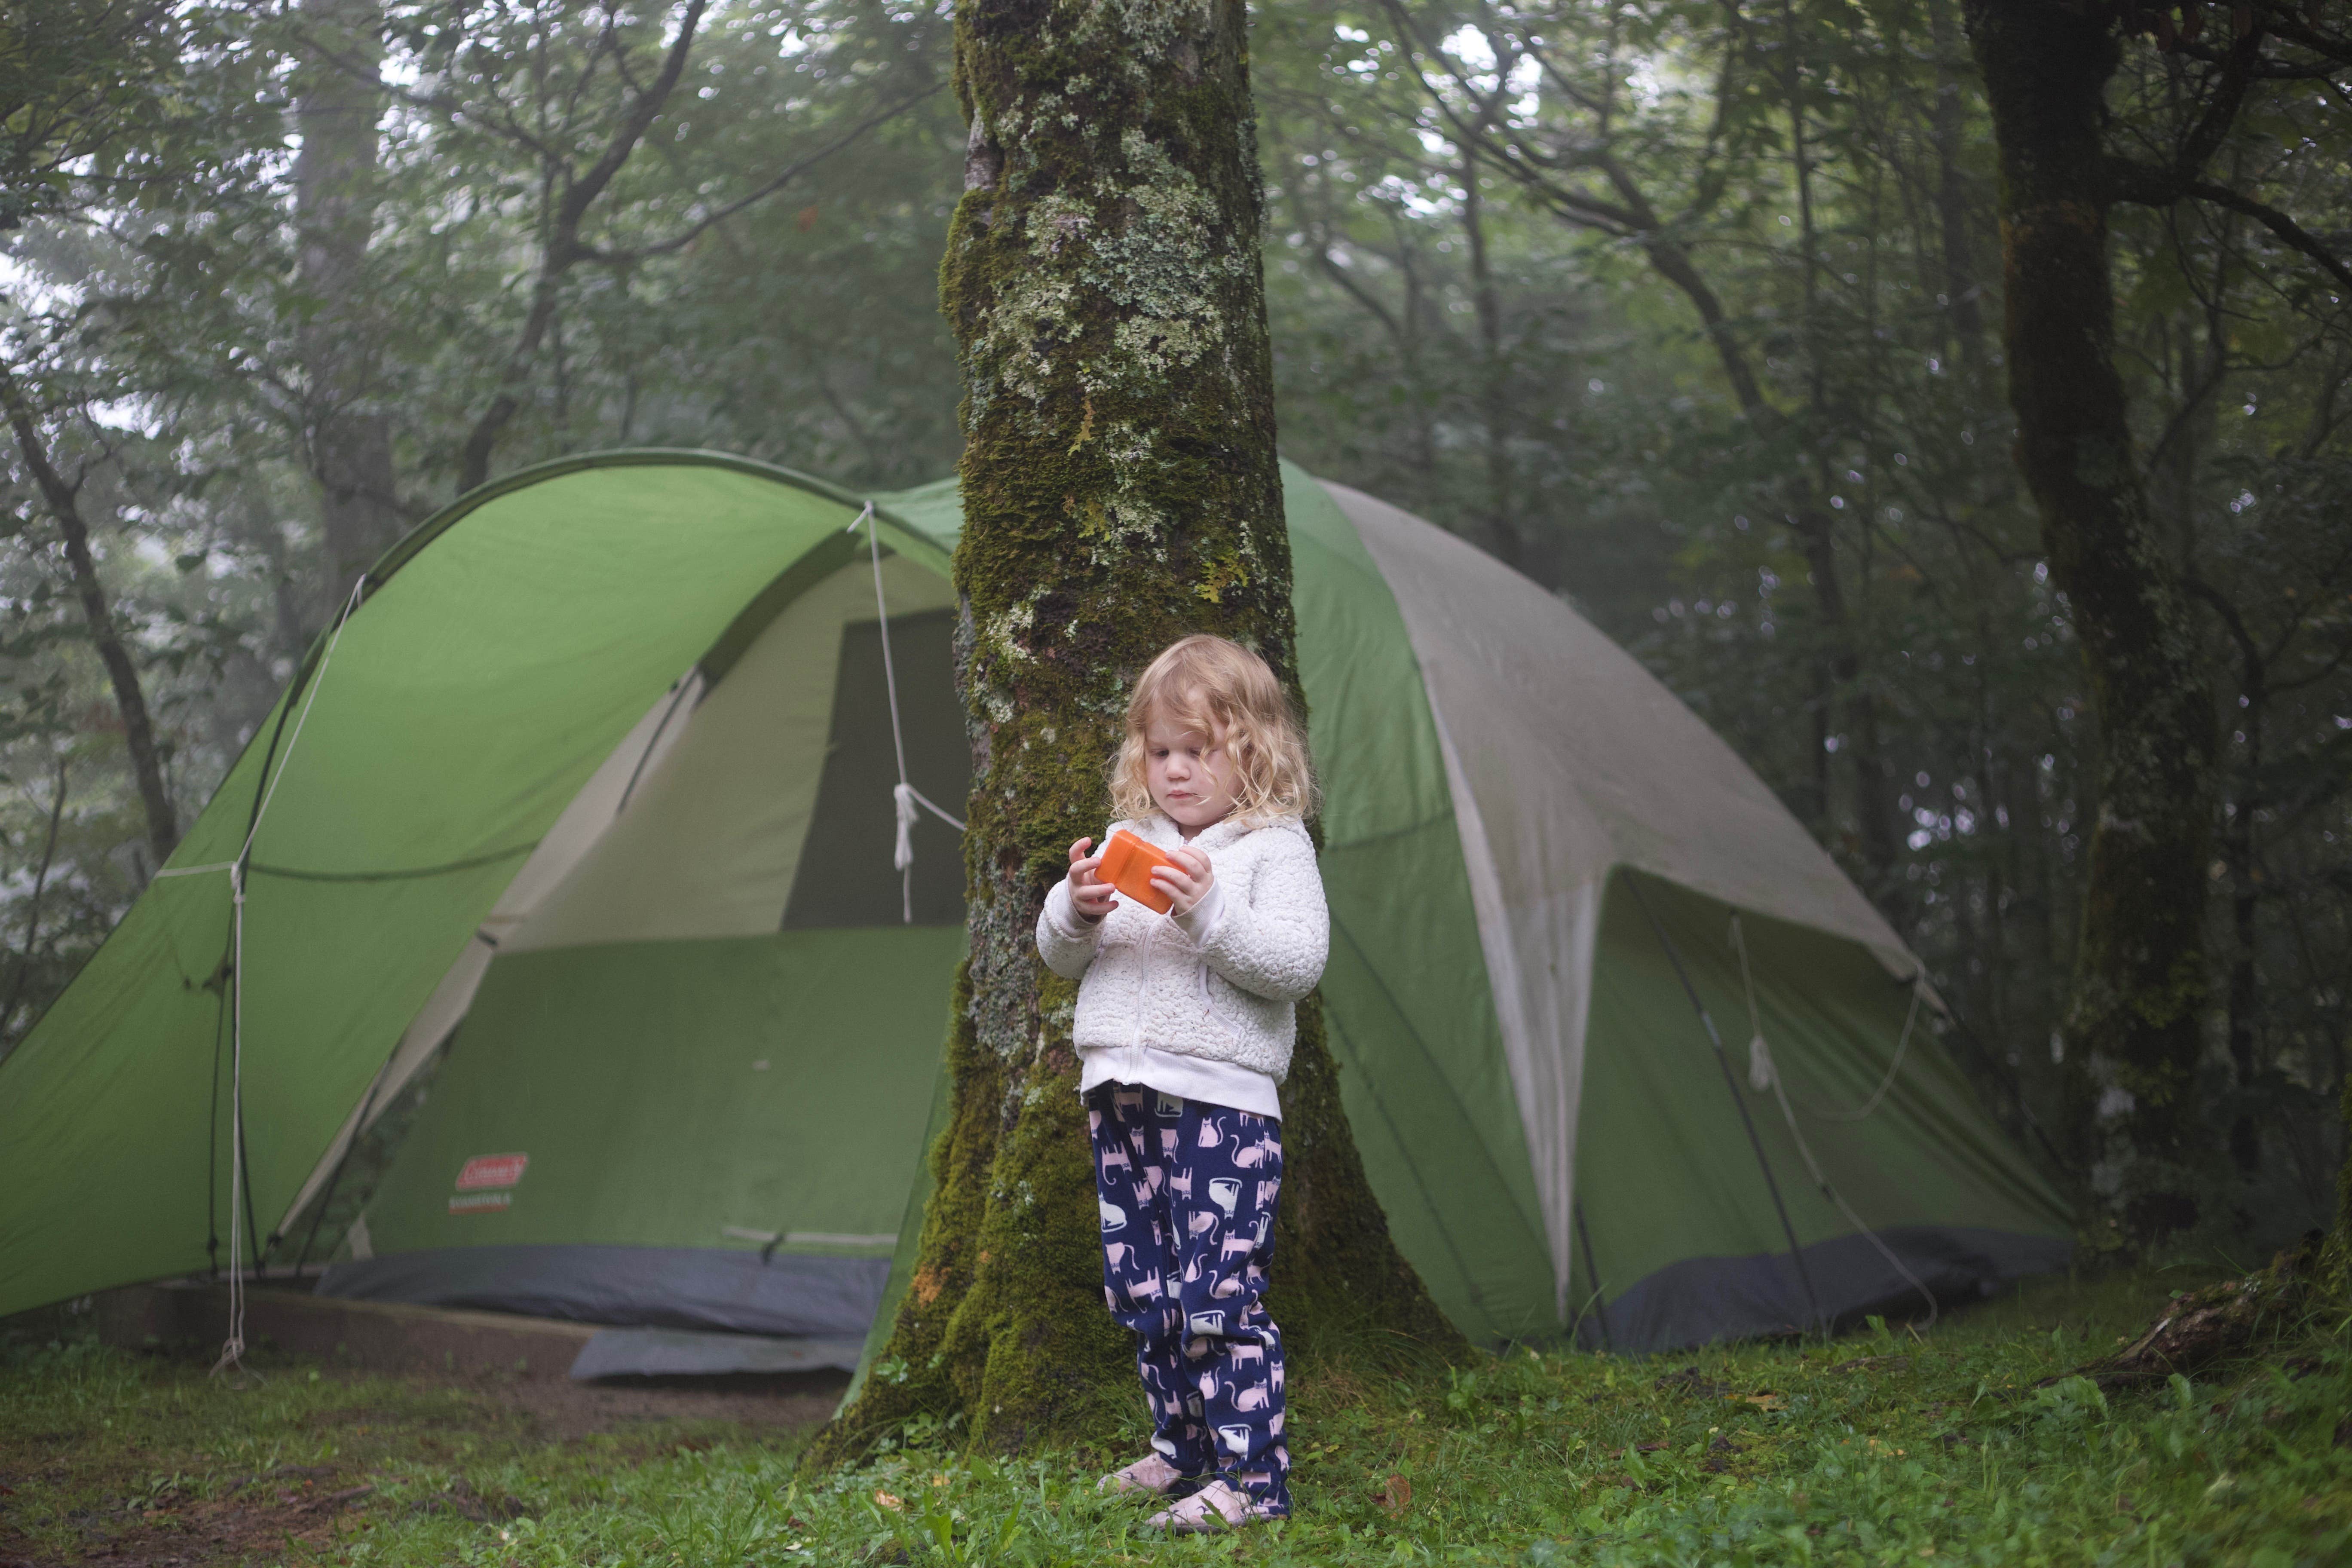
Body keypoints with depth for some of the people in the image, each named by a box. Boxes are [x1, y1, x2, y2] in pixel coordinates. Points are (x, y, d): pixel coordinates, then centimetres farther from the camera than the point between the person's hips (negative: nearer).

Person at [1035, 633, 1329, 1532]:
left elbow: (1298, 962, -14)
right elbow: (1060, 958, 15)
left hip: (1222, 1101, -7)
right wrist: (1077, 910, -7)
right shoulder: (1128, 841, 14)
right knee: (1141, 1291, 14)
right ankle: (1181, 1448, 28)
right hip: (1122, 1097, 7)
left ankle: (1253, 1475, -2)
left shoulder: (1275, 847, -2)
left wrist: (1211, 910, -24)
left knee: (1218, 1295, -9)